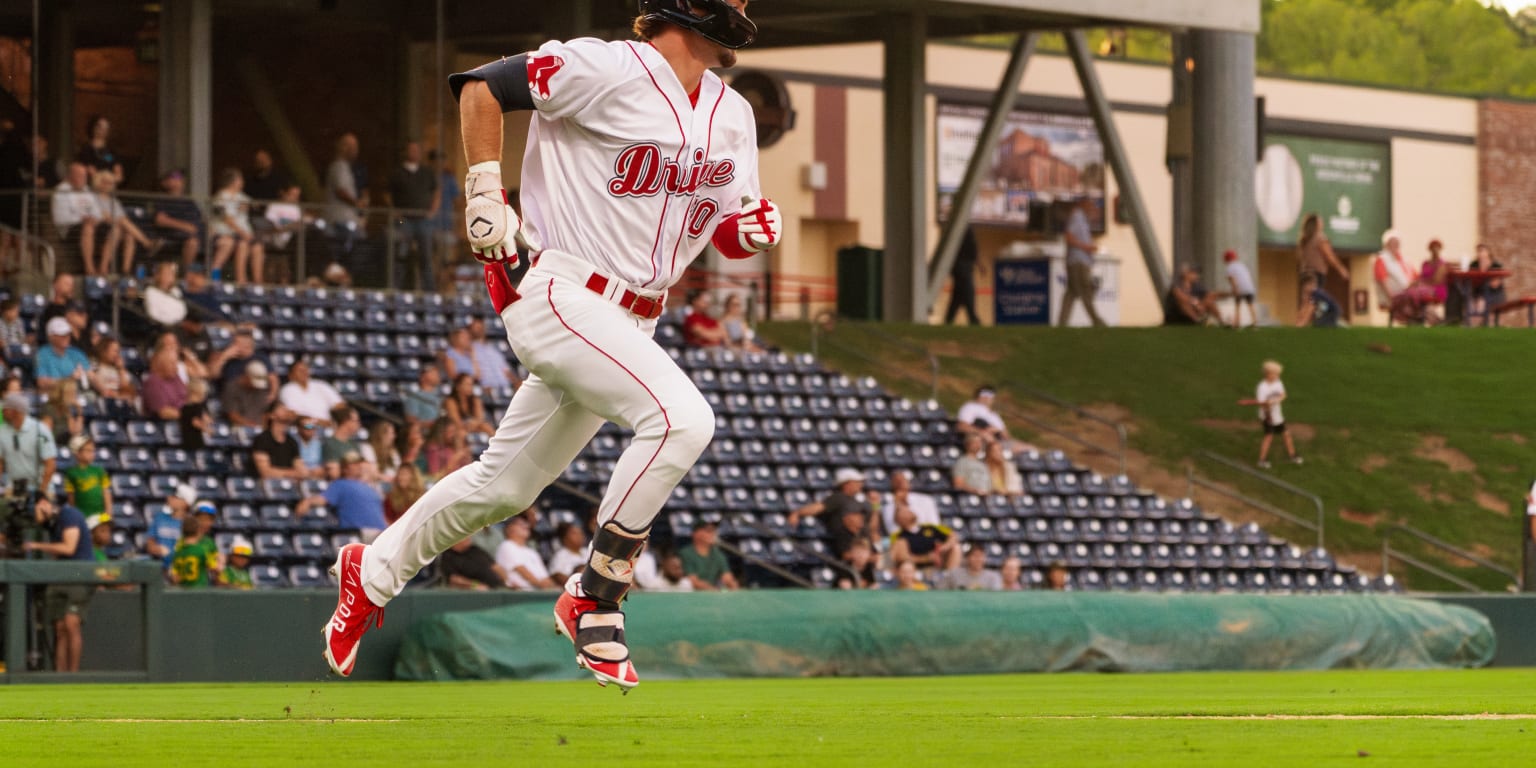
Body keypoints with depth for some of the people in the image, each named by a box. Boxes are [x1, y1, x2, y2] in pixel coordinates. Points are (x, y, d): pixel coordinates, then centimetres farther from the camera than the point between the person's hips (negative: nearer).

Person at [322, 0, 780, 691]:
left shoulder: (732, 115, 9)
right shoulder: (610, 71, -14)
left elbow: (729, 234, 15)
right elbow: (481, 87, -7)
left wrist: (753, 228, -8)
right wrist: (485, 194, -12)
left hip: (628, 323, 8)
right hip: (560, 297, -8)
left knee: (504, 485, 15)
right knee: (682, 417, -27)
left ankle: (373, 572, 35)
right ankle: (594, 599, -15)